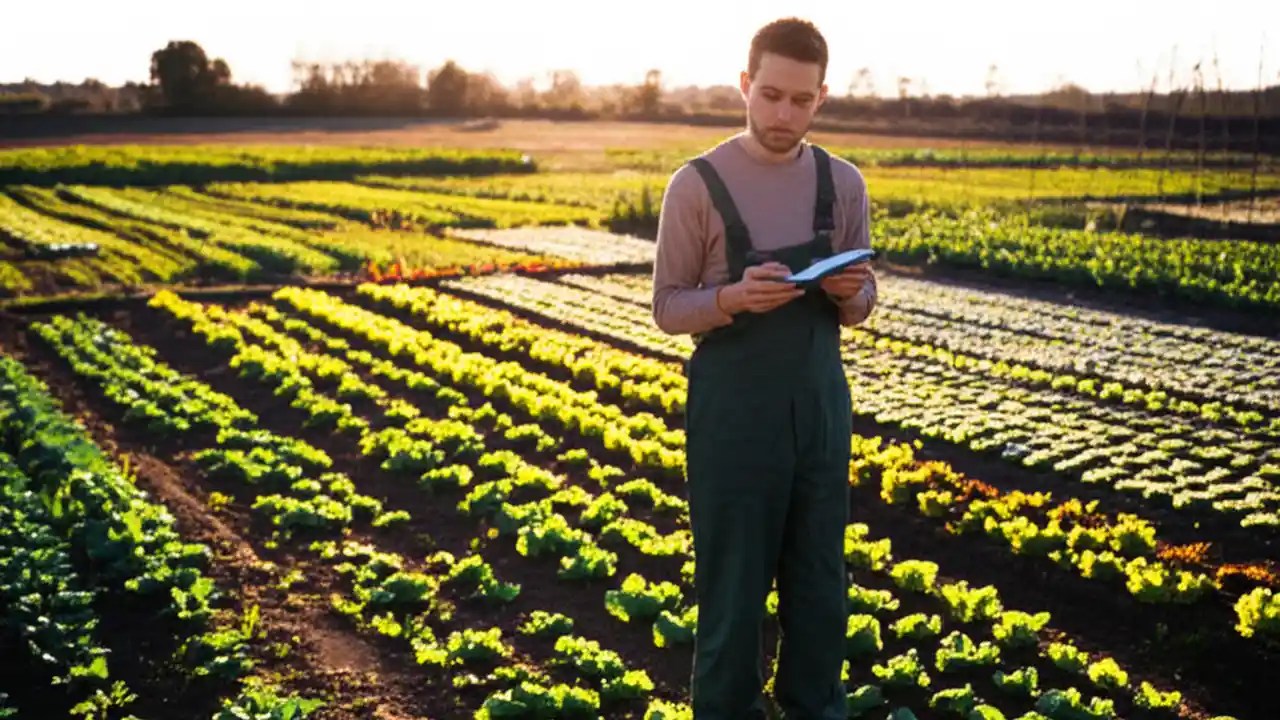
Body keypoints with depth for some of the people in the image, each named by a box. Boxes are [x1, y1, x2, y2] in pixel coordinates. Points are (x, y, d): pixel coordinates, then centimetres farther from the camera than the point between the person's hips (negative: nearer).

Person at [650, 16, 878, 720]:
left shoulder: (843, 184, 4)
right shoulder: (697, 185, -8)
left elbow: (860, 305, 10)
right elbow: (668, 306, -4)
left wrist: (851, 293, -14)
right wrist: (734, 298, -23)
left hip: (819, 404, 4)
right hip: (733, 409, -4)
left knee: (818, 577, 14)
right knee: (733, 582, 7)